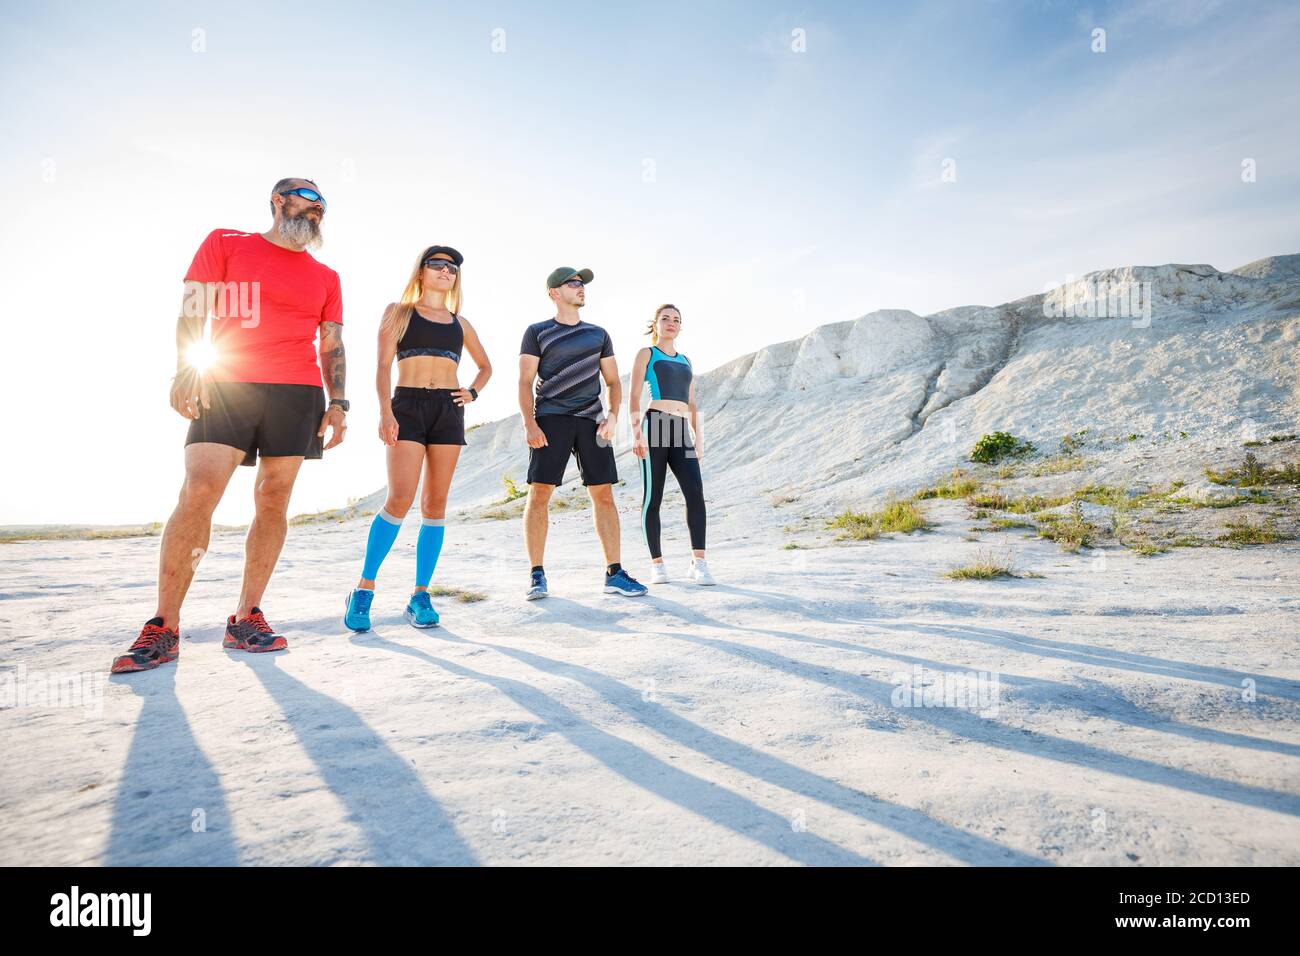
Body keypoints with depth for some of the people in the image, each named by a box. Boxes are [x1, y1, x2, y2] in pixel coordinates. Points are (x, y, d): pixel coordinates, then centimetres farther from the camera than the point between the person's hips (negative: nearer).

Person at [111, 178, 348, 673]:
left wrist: (338, 402, 3)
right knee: (197, 494, -13)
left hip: (299, 393, 3)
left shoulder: (326, 278, 19)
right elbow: (193, 312, 5)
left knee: (273, 500, -2)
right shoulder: (226, 243, 13)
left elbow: (332, 345, 15)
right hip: (225, 384, -2)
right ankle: (163, 628, -5)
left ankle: (246, 618, 6)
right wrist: (187, 368, -9)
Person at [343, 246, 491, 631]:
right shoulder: (399, 311, 11)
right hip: (407, 407, -3)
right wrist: (384, 412, -13)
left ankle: (421, 596, 4)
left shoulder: (460, 323, 19)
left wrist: (472, 392, 10)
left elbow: (485, 365, 30)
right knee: (400, 499, -16)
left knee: (435, 503, -1)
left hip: (448, 411, 3)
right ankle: (364, 588, -3)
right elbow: (383, 366, 1)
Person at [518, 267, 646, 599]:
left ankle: (614, 573, 1)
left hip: (591, 419, 3)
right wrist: (529, 424, -11)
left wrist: (612, 415, -1)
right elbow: (525, 382, 2)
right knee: (539, 494, -8)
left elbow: (613, 381, 17)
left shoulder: (598, 334, 19)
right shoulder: (537, 332, 10)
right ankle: (536, 575, 1)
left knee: (604, 494, -3)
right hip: (550, 419, -3)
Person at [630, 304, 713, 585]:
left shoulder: (685, 361, 24)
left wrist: (698, 436, 9)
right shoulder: (646, 354, 9)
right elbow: (633, 397, 0)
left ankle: (699, 564, -14)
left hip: (681, 434, 4)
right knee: (652, 498, -3)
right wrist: (637, 432, -13)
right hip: (654, 427, -4)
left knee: (695, 493, -14)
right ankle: (657, 564, 6)